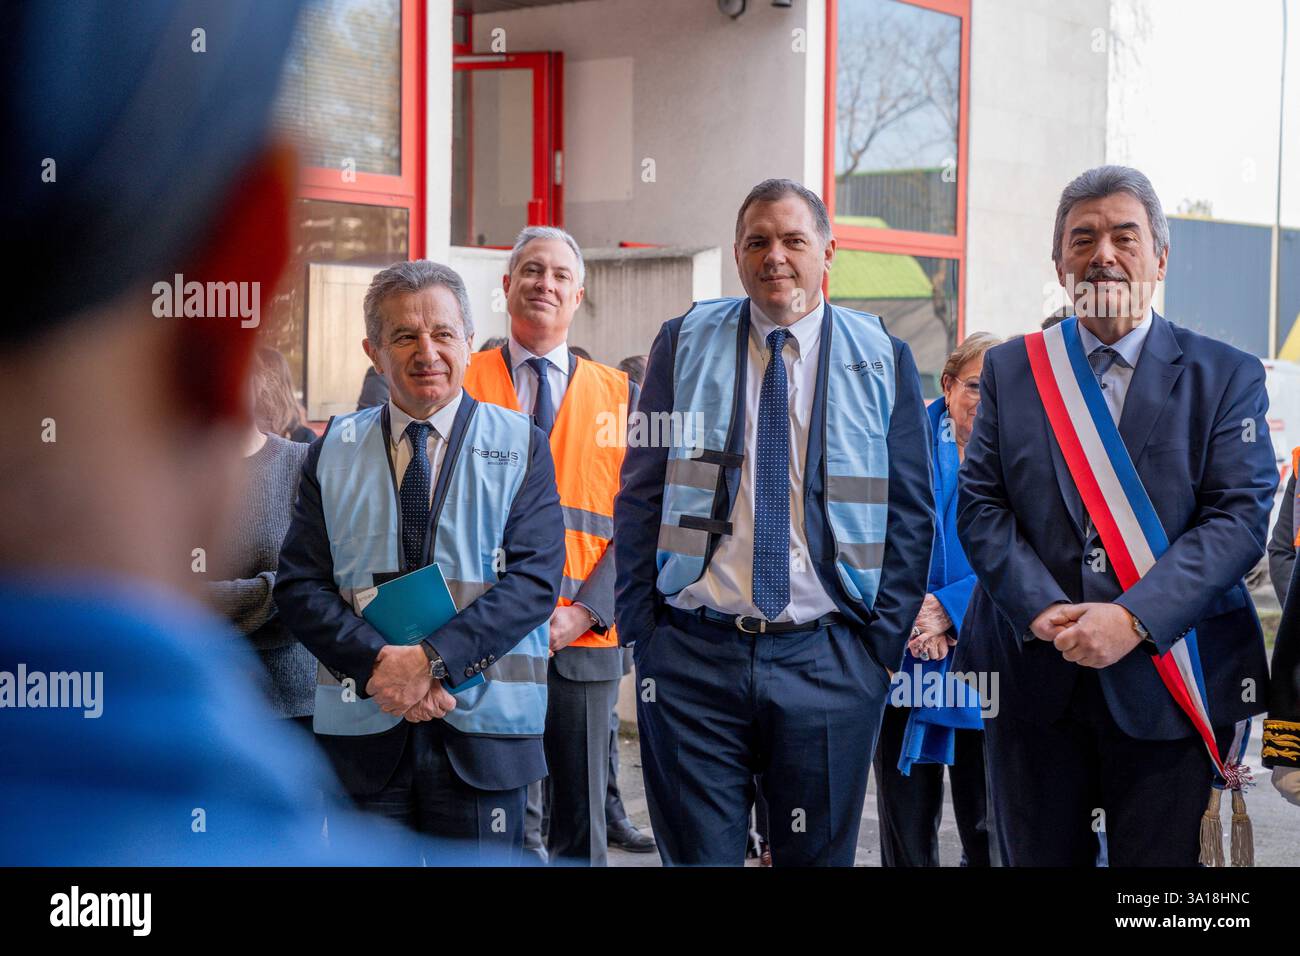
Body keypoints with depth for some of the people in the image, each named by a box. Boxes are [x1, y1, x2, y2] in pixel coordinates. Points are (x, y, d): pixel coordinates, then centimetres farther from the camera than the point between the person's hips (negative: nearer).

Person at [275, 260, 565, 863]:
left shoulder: (520, 446, 4)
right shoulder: (333, 452, 8)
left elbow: (535, 580, -8)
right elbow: (299, 586, 1)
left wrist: (431, 659, -18)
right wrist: (378, 663, -15)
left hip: (482, 730, -1)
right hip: (361, 729, 1)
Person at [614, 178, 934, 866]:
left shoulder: (883, 360, 5)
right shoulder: (684, 344, 6)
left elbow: (911, 512, 5)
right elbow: (640, 494, 6)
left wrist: (884, 640, -1)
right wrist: (640, 629, 0)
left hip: (830, 661, 0)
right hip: (693, 654, 0)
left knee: (818, 855, 8)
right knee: (696, 855, 5)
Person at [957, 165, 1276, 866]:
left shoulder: (1226, 377, 3)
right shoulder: (1010, 369, 10)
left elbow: (1242, 516, -7)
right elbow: (979, 505, 3)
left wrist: (1134, 619, -19)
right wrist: (1042, 610, -13)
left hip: (1168, 684, -2)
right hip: (1034, 676, 2)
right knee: (1036, 859, 10)